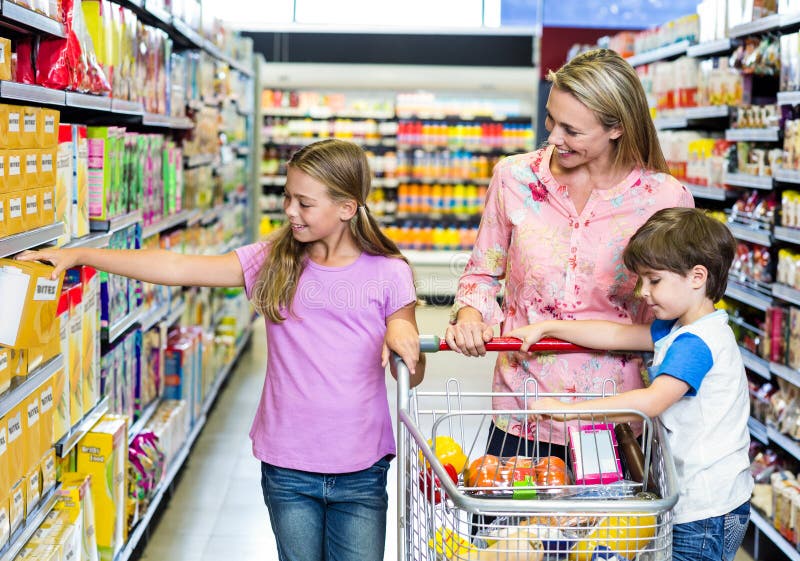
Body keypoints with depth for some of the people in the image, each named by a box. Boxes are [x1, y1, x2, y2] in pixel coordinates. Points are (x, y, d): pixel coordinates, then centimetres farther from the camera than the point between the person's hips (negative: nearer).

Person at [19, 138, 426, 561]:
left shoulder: (388, 274, -5)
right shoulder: (273, 261, 0)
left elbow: (411, 378, 0)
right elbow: (178, 268, -6)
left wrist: (403, 336, -23)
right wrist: (78, 255, -10)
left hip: (360, 472, -1)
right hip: (288, 467, 2)